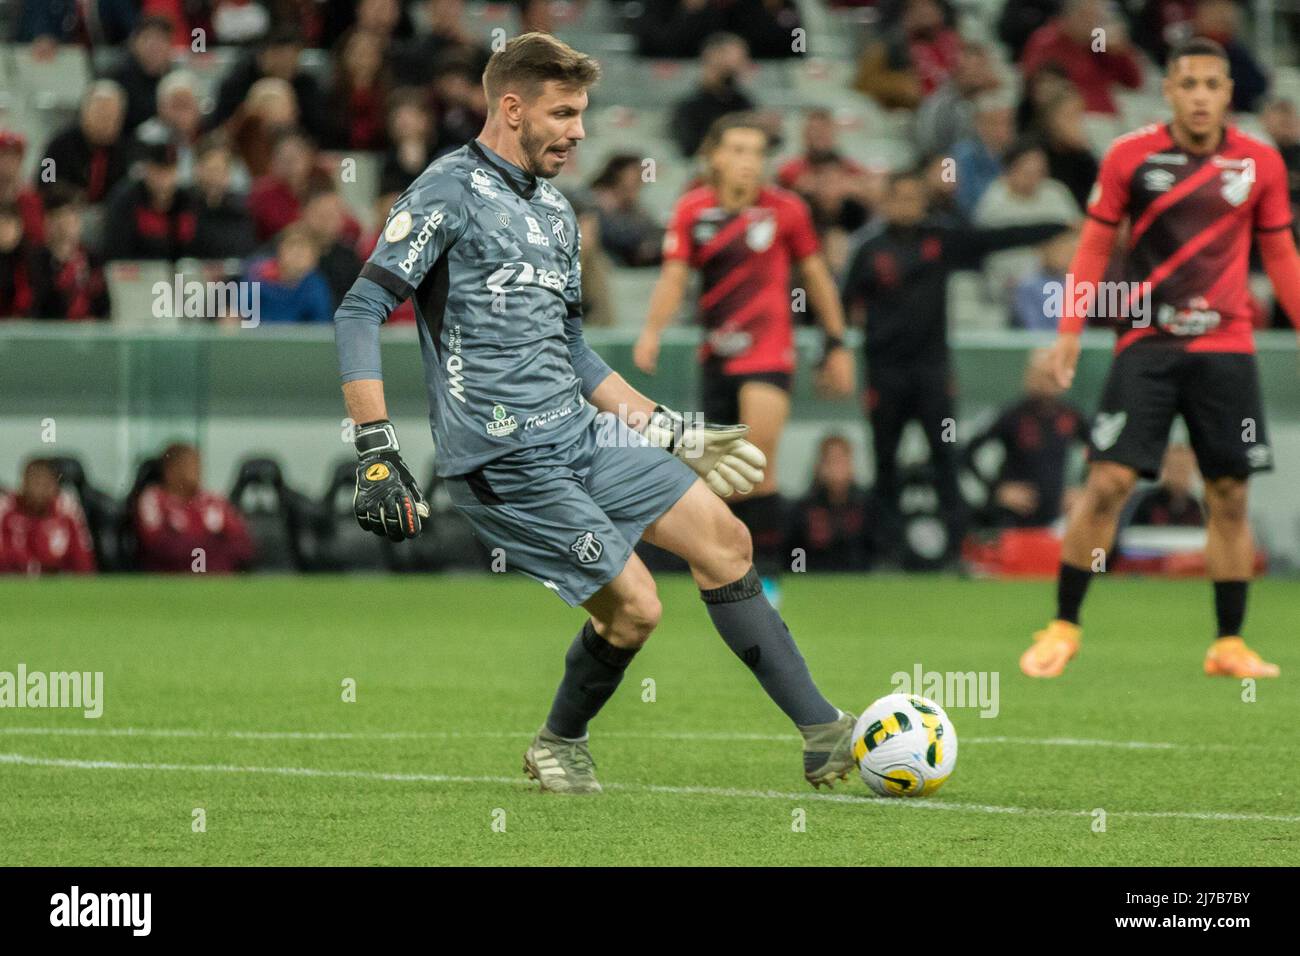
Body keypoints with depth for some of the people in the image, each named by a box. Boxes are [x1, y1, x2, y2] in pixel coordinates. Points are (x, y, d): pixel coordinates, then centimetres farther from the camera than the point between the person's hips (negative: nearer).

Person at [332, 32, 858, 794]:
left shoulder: (556, 212, 16)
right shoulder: (450, 193, -10)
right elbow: (359, 312, -16)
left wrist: (672, 433, 24)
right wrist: (377, 453, -24)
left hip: (582, 433, 9)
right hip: (506, 463, -9)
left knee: (724, 539, 3)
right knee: (633, 606, -9)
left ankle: (824, 736, 7)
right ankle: (560, 746, 18)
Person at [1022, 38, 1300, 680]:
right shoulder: (1130, 157, -2)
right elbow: (1095, 245, 4)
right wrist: (1070, 329, -4)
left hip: (1225, 348, 2)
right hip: (1146, 342, -2)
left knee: (1230, 495, 2)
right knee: (1108, 483, -9)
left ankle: (1229, 646, 11)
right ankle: (1063, 628, 3)